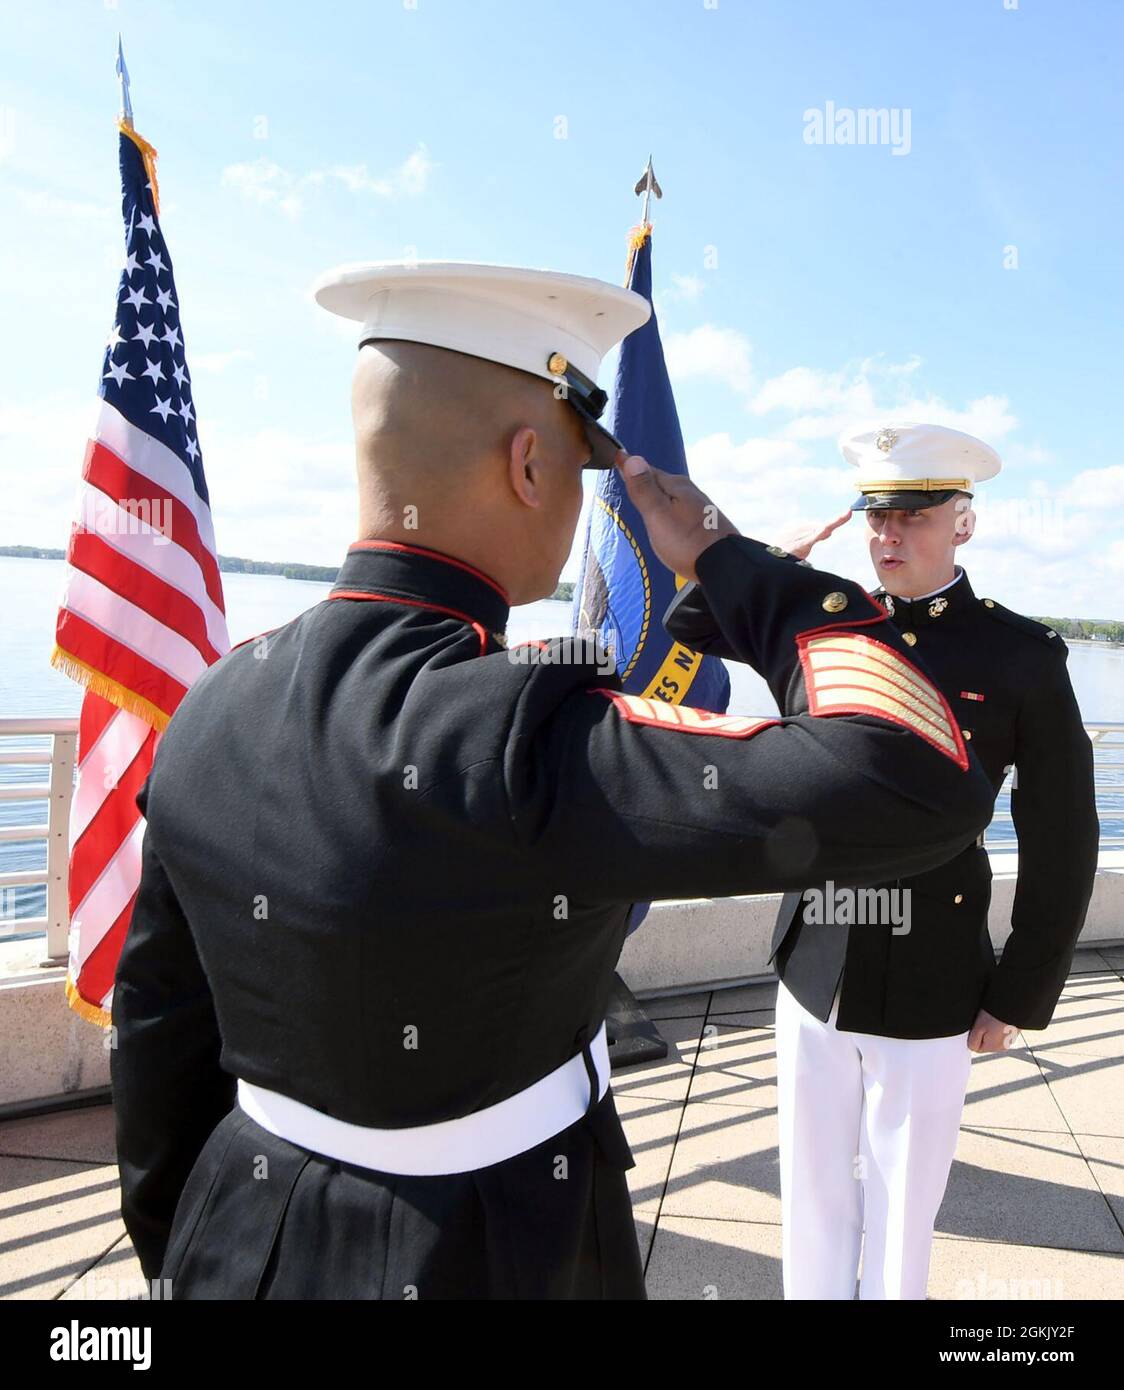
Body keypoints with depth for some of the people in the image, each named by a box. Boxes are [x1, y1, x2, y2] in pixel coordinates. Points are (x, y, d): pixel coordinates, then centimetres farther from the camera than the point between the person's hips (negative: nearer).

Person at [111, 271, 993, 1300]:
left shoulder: (218, 709, -9)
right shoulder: (520, 751, -33)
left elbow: (162, 1028, 1)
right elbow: (920, 785, -36)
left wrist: (176, 1247, 17)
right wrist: (725, 560, -22)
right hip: (498, 1263, -5)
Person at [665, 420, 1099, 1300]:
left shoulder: (1022, 657, -10)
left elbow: (1061, 847, -6)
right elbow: (690, 624, 11)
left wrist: (1018, 997, -3)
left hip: (928, 995, -3)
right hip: (811, 973, 3)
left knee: (901, 1214, 16)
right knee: (813, 1202, 20)